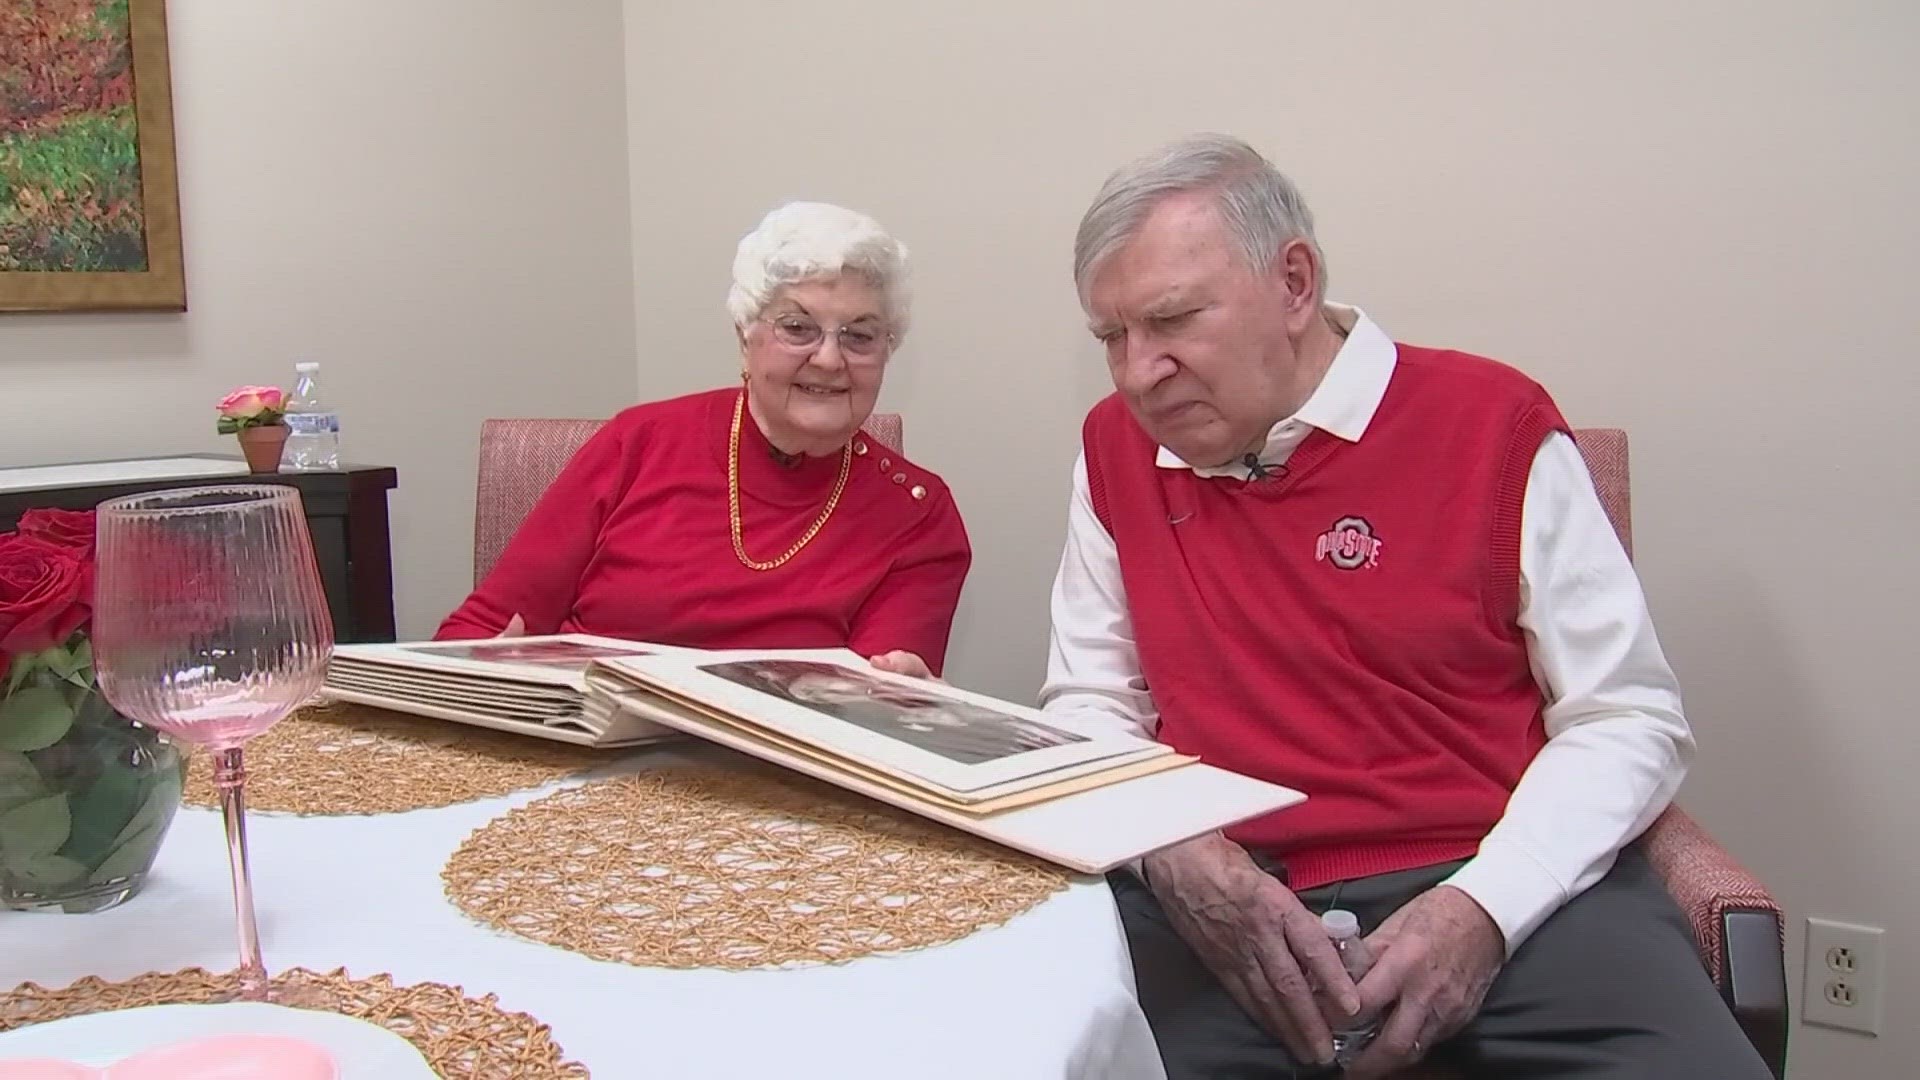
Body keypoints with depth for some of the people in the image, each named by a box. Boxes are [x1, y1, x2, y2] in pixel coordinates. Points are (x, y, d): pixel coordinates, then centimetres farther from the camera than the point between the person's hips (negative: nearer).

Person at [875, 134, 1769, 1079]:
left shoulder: (1493, 423, -1)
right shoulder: (1116, 451, 8)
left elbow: (1628, 719, 1)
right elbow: (1088, 706, 12)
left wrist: (1484, 910, -14)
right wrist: (1173, 849, -9)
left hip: (1514, 884, 0)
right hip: (1225, 897, 1)